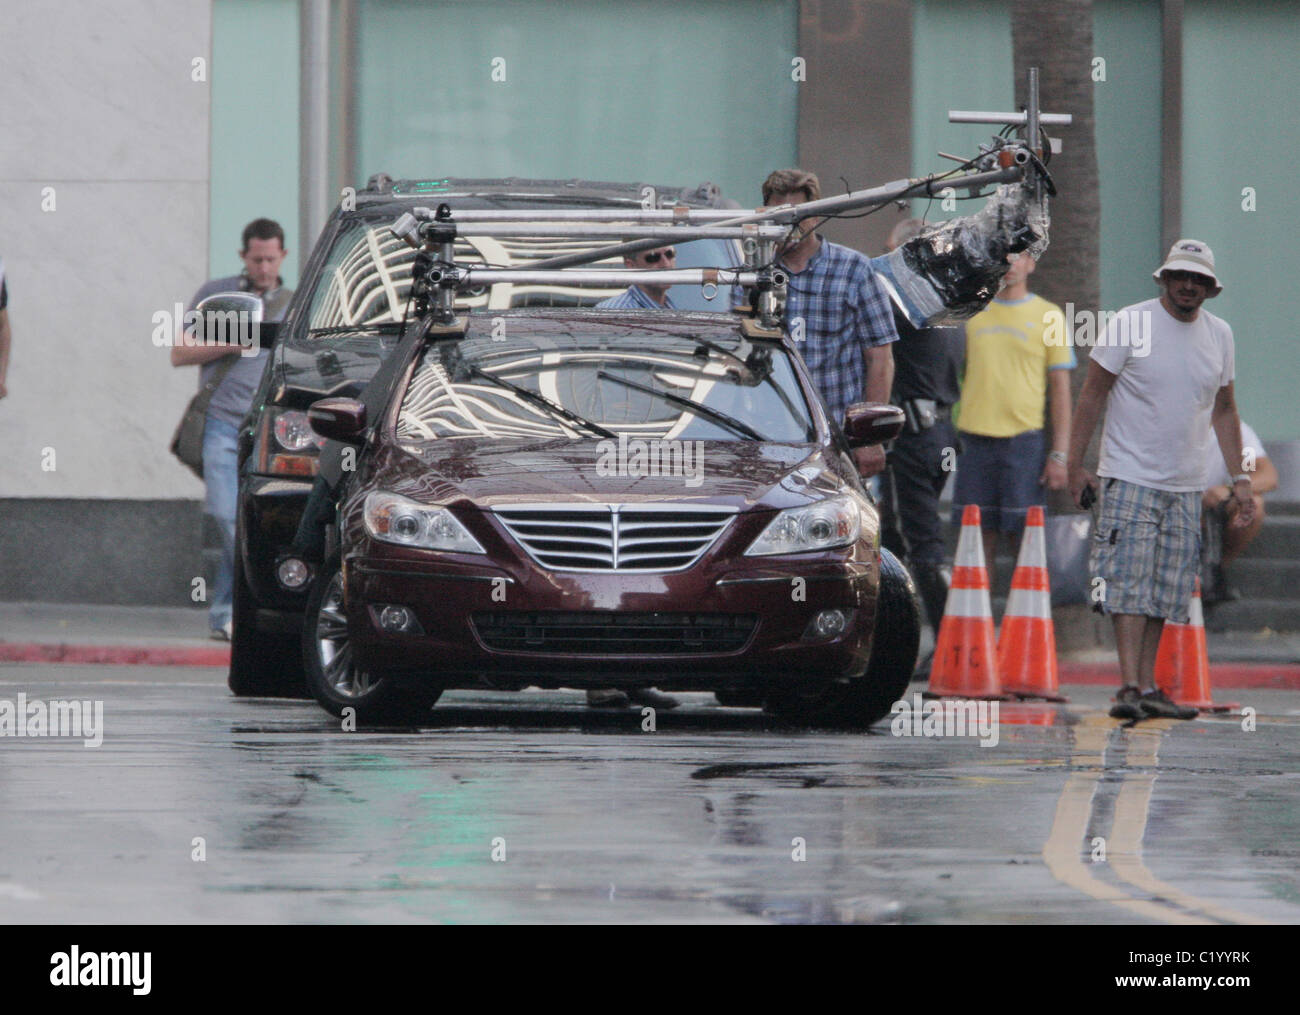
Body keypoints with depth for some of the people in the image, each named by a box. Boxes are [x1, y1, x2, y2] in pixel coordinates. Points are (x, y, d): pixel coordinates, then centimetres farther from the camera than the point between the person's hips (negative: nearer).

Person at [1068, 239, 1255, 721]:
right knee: (1130, 584, -13)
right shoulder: (1130, 324, -6)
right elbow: (1092, 393, -3)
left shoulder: (1219, 334, 9)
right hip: (1131, 477, -5)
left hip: (1186, 484, 5)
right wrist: (1075, 464, -7)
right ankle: (1129, 686, -19)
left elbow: (1223, 410, 19)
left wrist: (1239, 477, 15)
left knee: (1165, 590, 4)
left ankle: (1147, 688, 8)